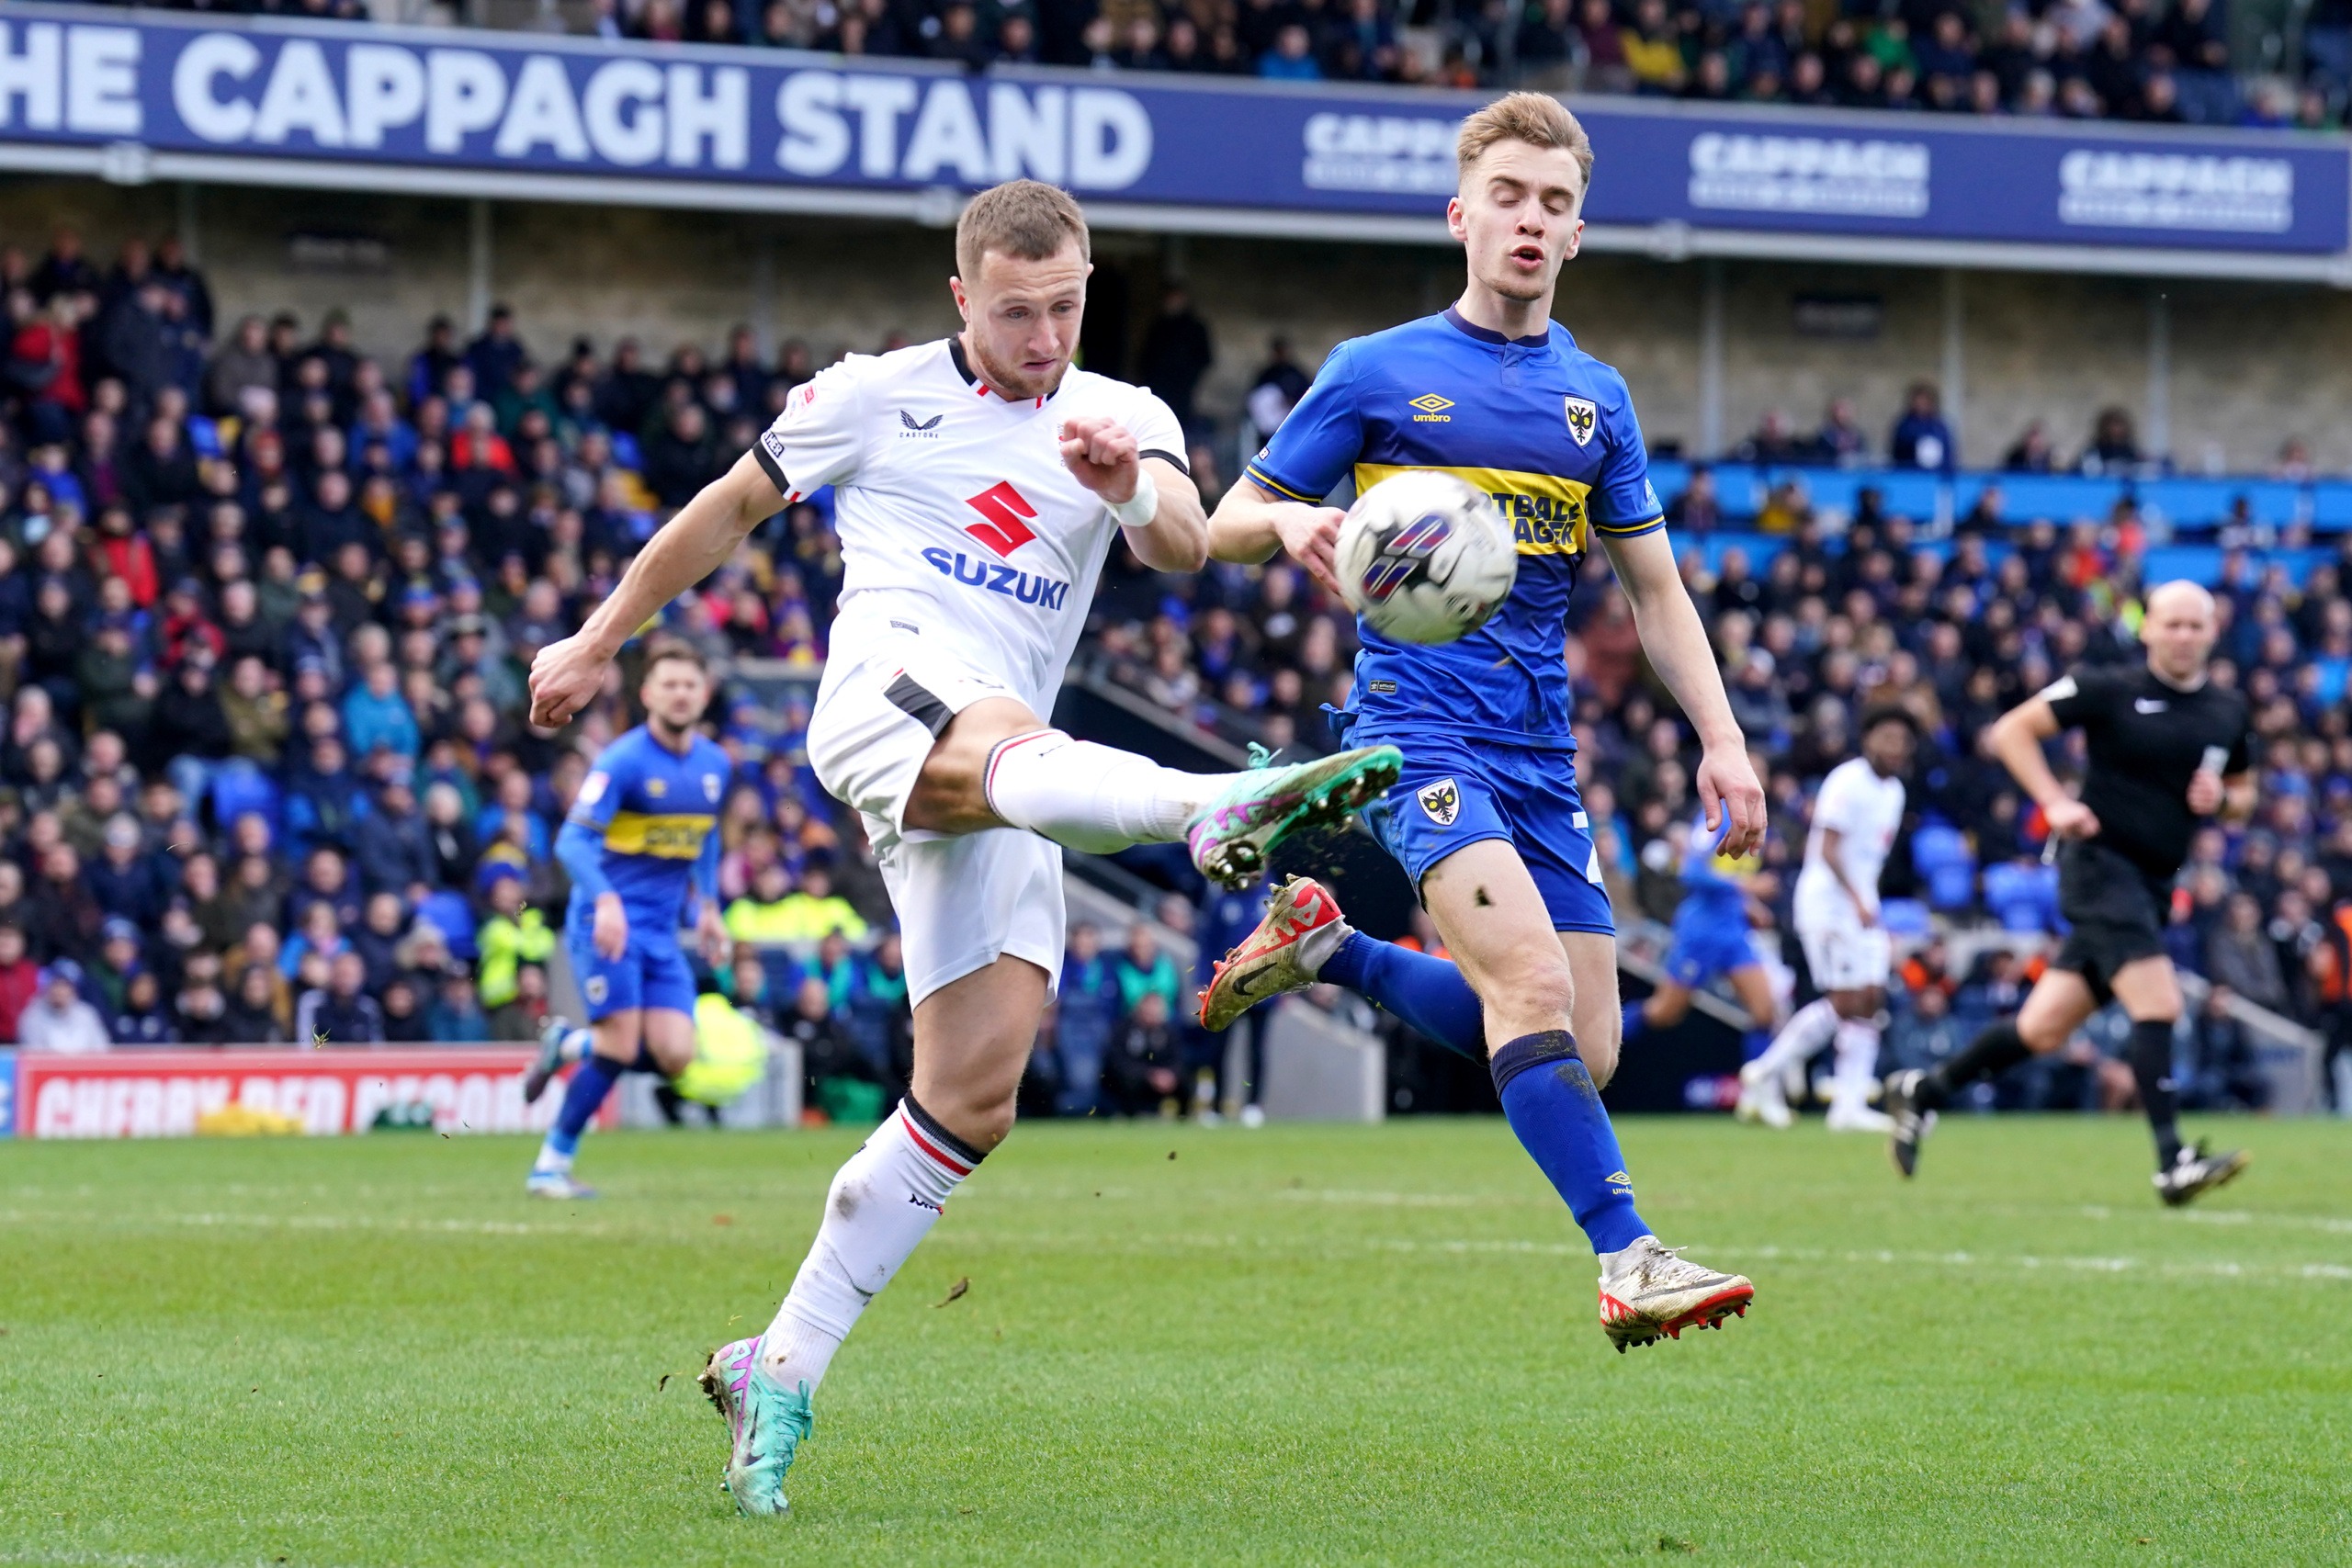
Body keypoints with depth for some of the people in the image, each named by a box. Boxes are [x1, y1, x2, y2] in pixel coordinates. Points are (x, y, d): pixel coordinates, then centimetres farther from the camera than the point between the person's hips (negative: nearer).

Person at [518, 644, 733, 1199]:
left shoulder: (715, 764, 8)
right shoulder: (623, 760, -13)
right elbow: (573, 841, -20)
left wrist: (707, 907, 15)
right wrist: (605, 899, -35)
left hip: (662, 931, 6)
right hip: (607, 921, -6)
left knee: (674, 1055, -8)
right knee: (622, 1045, -16)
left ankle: (567, 1045, 18)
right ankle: (550, 1166, -2)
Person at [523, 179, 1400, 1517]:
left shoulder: (1123, 419, 15)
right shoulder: (878, 396, 11)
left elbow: (1185, 547, -5)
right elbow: (730, 509, 23)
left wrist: (1131, 489, -28)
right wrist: (600, 643, 28)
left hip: (1001, 782, 4)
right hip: (886, 689, -4)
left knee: (973, 1103, -6)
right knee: (1010, 745, -41)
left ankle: (781, 1372, 3)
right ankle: (1220, 810, -76)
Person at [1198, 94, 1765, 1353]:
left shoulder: (1594, 398, 13)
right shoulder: (1376, 374, 3)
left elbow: (1655, 590, 18)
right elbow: (1226, 525, 6)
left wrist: (1721, 741, 6)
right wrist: (1292, 521, -18)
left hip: (1540, 752, 5)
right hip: (1418, 722, -5)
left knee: (1579, 1055, -1)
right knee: (1532, 979, -26)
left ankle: (1328, 949, 19)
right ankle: (1627, 1260, -26)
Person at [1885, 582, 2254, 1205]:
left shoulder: (2228, 709, 11)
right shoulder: (2109, 691, -6)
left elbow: (2243, 795, 23)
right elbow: (2010, 731, -3)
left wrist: (2221, 798, -1)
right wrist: (2056, 803, -14)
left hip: (2155, 885, 6)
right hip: (2101, 865, -6)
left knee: (2043, 1030, 8)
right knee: (2158, 1005, -22)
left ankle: (1924, 1090, 26)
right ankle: (2172, 1163, -24)